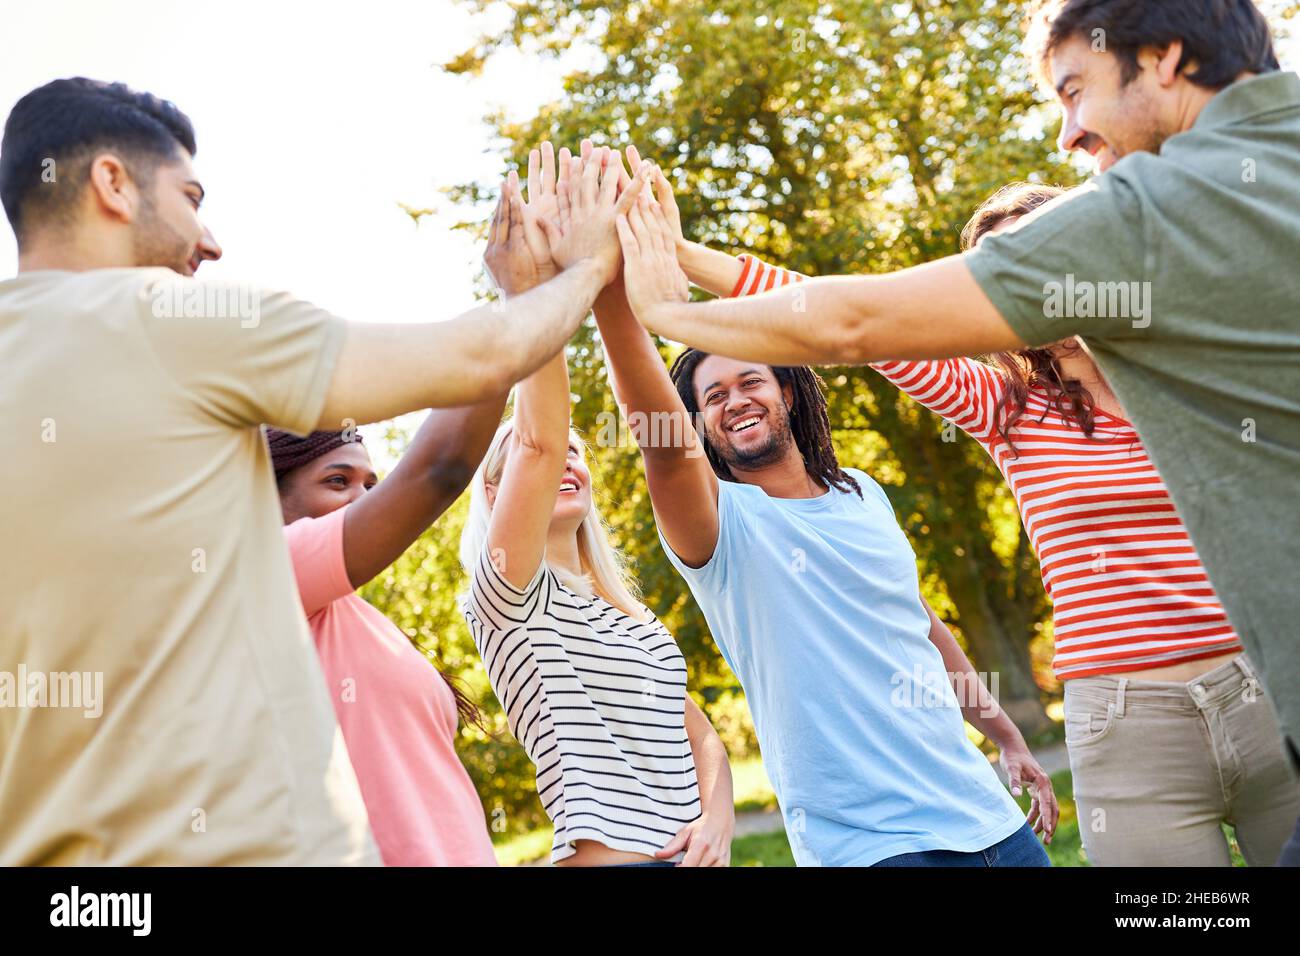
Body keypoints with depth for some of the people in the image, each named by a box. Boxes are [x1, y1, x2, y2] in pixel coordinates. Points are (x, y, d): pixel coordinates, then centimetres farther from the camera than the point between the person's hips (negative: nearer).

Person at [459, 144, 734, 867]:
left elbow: (699, 736, 17)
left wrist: (718, 817, -5)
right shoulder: (507, 598, -4)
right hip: (611, 857, -6)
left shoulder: (631, 615, 18)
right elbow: (539, 441, -19)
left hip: (693, 855, 6)